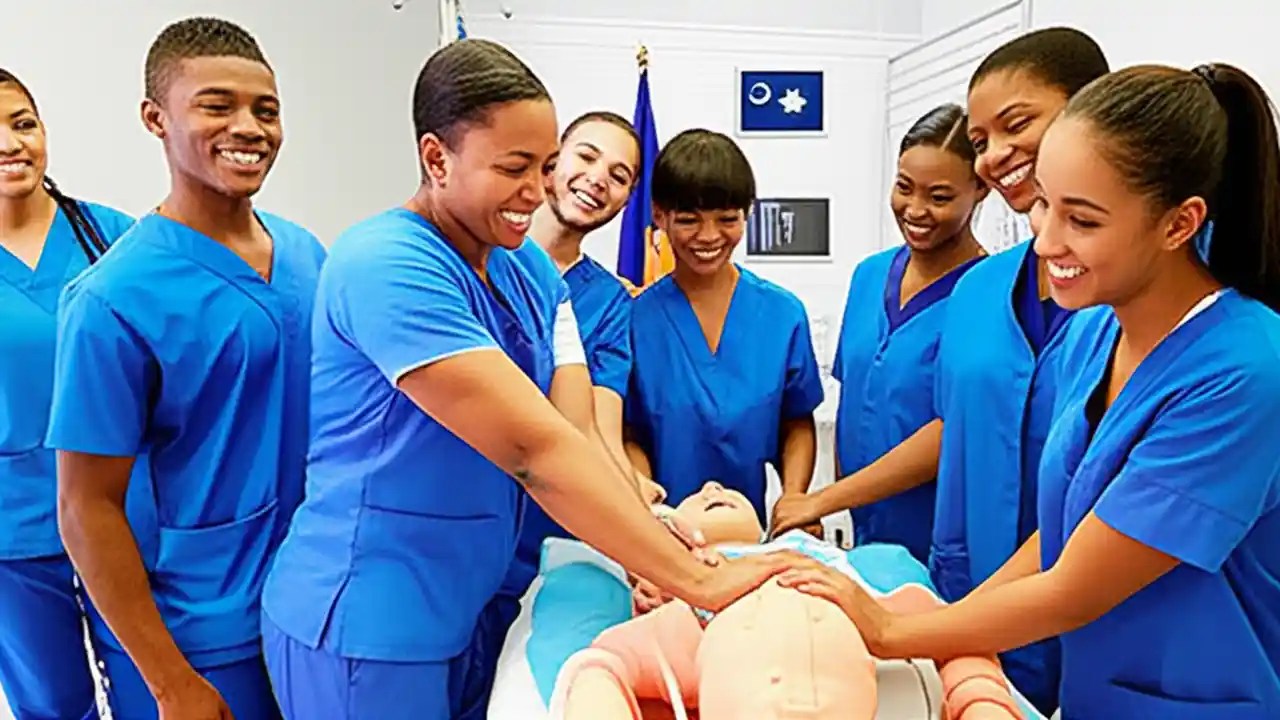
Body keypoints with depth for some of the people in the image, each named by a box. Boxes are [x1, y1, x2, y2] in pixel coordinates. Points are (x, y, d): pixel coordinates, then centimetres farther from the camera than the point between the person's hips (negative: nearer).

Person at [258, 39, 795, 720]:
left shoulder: (531, 270, 1)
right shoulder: (386, 266, -24)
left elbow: (579, 433, -7)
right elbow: (531, 446, -30)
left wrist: (657, 562, -21)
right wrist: (698, 581, -29)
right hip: (365, 625, -7)